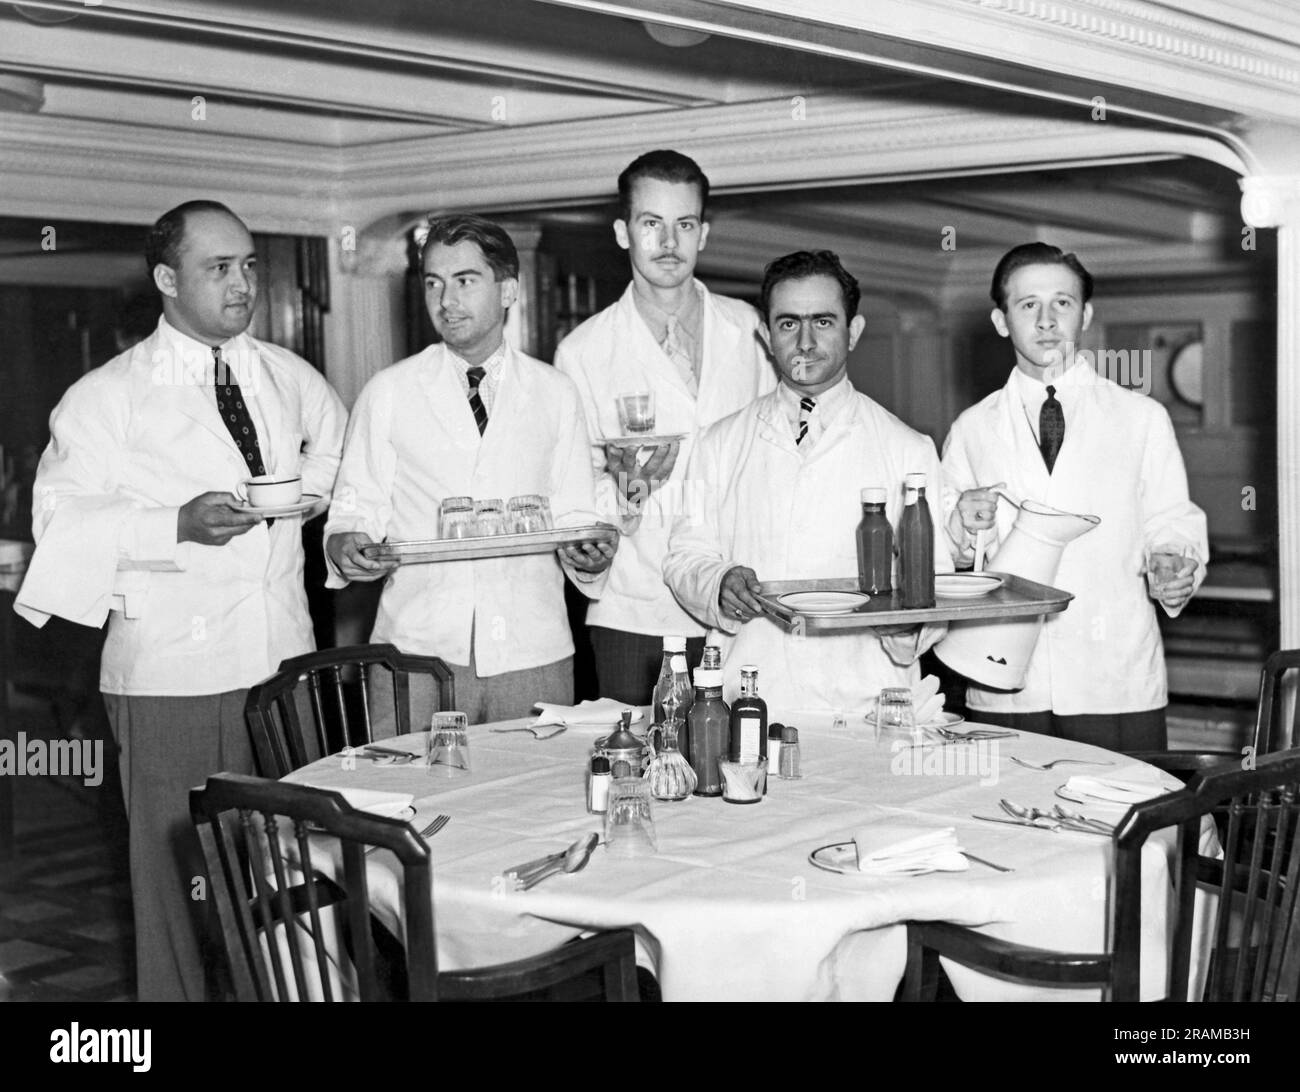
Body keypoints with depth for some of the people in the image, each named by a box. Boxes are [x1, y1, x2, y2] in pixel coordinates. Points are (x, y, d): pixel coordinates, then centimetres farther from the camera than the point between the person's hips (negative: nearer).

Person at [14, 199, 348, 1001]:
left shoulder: (289, 379, 11)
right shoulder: (107, 397, -4)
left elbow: (339, 444, 30)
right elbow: (61, 522, -8)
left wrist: (306, 488, 10)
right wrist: (176, 526, -21)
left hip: (286, 659, 5)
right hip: (174, 673, -4)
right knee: (183, 873, 1)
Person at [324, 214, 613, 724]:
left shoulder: (556, 393, 9)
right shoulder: (388, 392, 7)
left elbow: (573, 514, 9)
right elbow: (355, 507, 7)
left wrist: (590, 554, -11)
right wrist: (346, 547, -14)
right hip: (417, 648, -1)